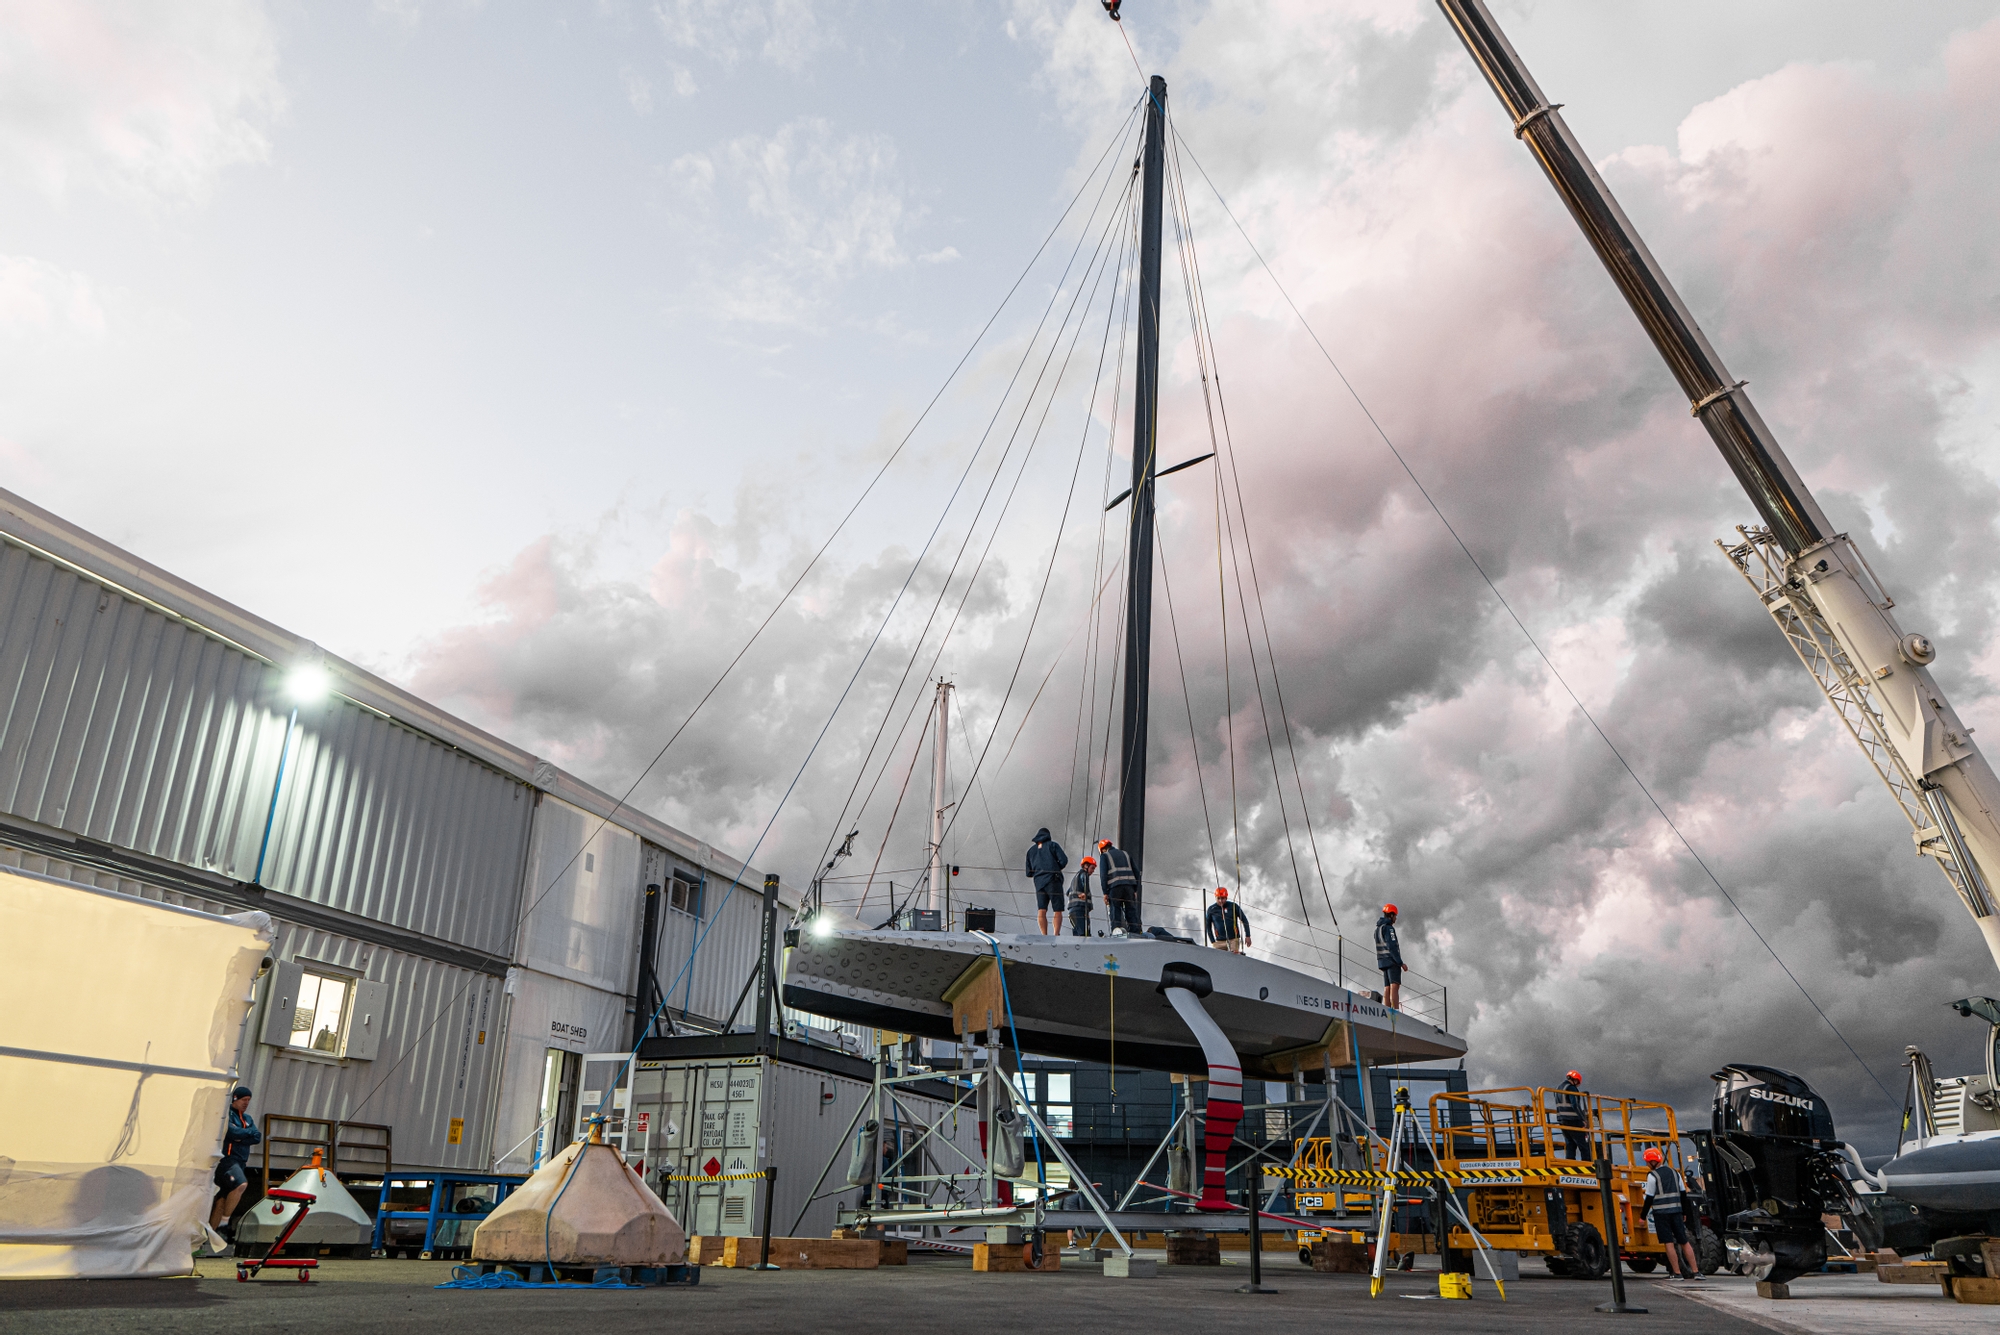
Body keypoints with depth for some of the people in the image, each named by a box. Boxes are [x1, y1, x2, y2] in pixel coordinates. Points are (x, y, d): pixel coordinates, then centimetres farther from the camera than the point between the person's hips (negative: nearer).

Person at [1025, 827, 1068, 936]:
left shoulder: (1031, 850, 18)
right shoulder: (1053, 845, 7)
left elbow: (1029, 872, 18)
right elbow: (1064, 860, -5)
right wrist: (1056, 869, 13)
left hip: (1039, 883, 3)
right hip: (1053, 881, -3)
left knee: (1041, 912, -7)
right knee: (1057, 911, 2)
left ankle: (1044, 936, -19)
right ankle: (1056, 935, -11)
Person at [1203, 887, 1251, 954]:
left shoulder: (1233, 906, -4)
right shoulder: (1211, 909, -1)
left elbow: (1244, 920, 5)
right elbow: (1208, 926, 10)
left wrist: (1247, 936, 2)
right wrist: (1213, 942, 6)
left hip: (1233, 940, -2)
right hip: (1220, 942, 2)